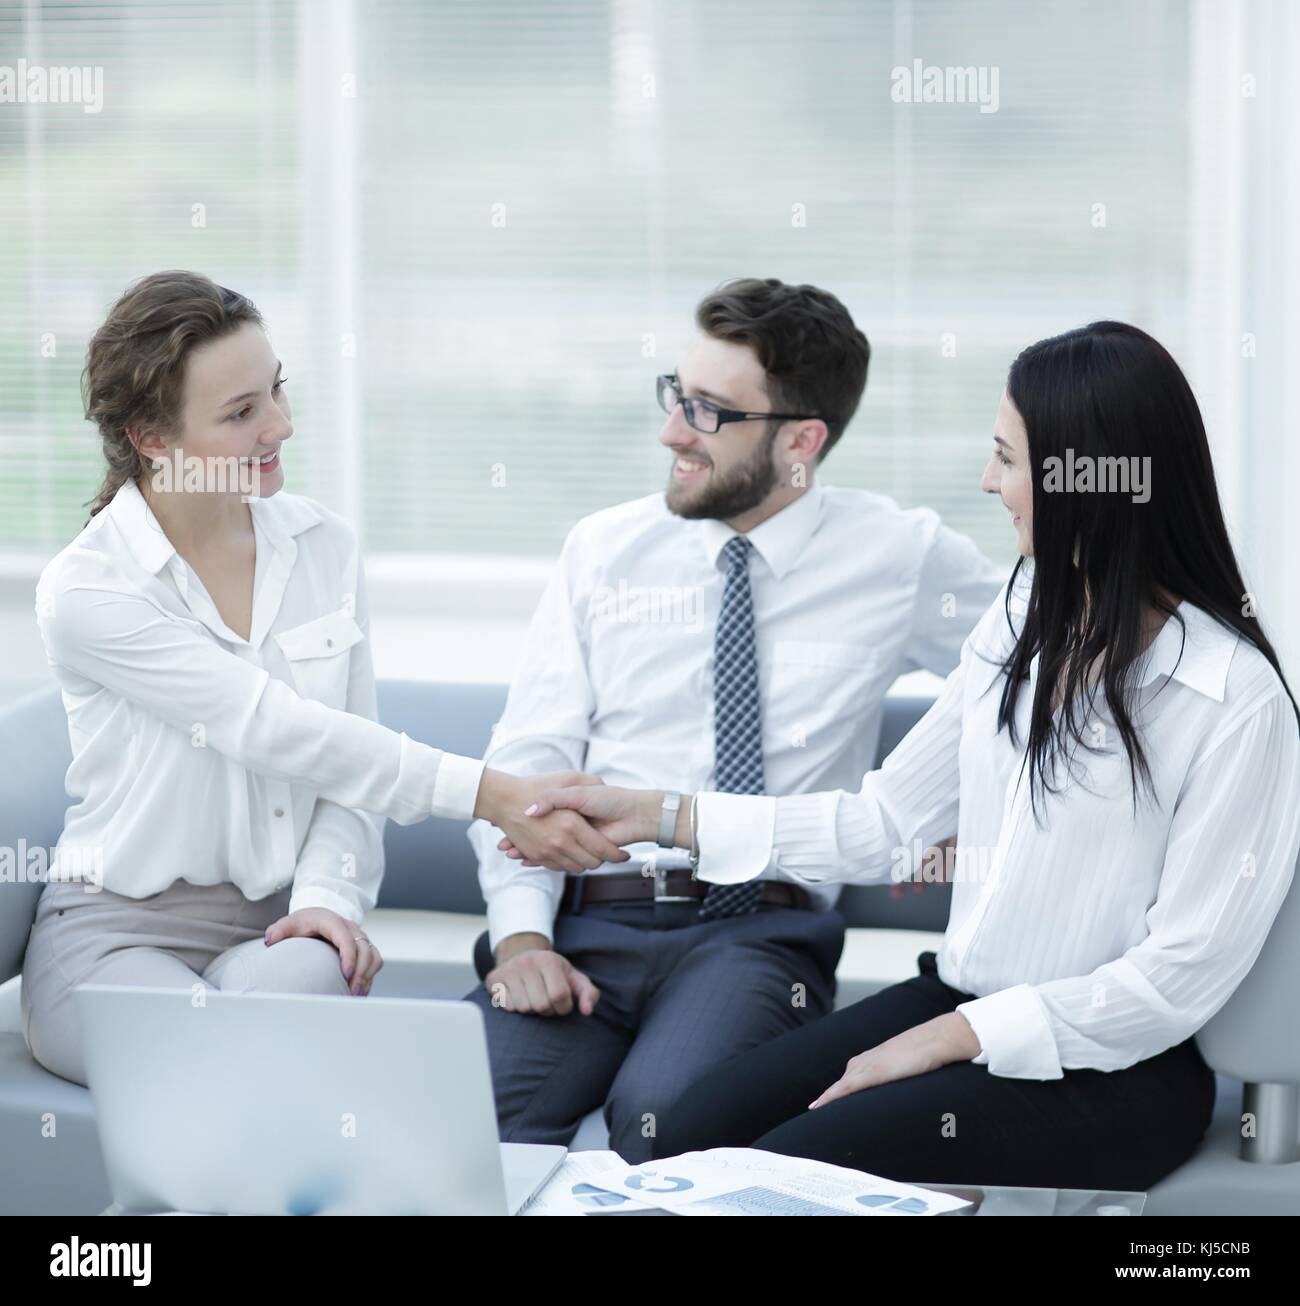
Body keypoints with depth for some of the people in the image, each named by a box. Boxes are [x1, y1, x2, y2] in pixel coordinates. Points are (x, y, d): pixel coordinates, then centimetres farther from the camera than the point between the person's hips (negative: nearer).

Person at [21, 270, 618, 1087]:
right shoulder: (85, 592, -11)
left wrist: (329, 894, -14)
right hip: (122, 927, -3)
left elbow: (348, 757, 7)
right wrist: (489, 794, -27)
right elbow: (274, 729, -20)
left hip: (279, 925, 3)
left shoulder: (322, 546, 6)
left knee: (302, 982, -34)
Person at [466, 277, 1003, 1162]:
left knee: (660, 1115, -35)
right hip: (590, 920, 2)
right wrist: (522, 933, -9)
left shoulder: (898, 558, 8)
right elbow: (525, 764, 8)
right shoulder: (605, 550, 12)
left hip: (760, 931, -2)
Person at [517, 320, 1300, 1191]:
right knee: (692, 1136, -12)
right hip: (963, 1005, 7)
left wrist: (951, 1037, -15)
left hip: (1112, 1070, -7)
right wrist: (660, 817, 8)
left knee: (789, 1172, -23)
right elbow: (881, 825, 10)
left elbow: (1181, 977, -16)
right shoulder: (1020, 630, 6)